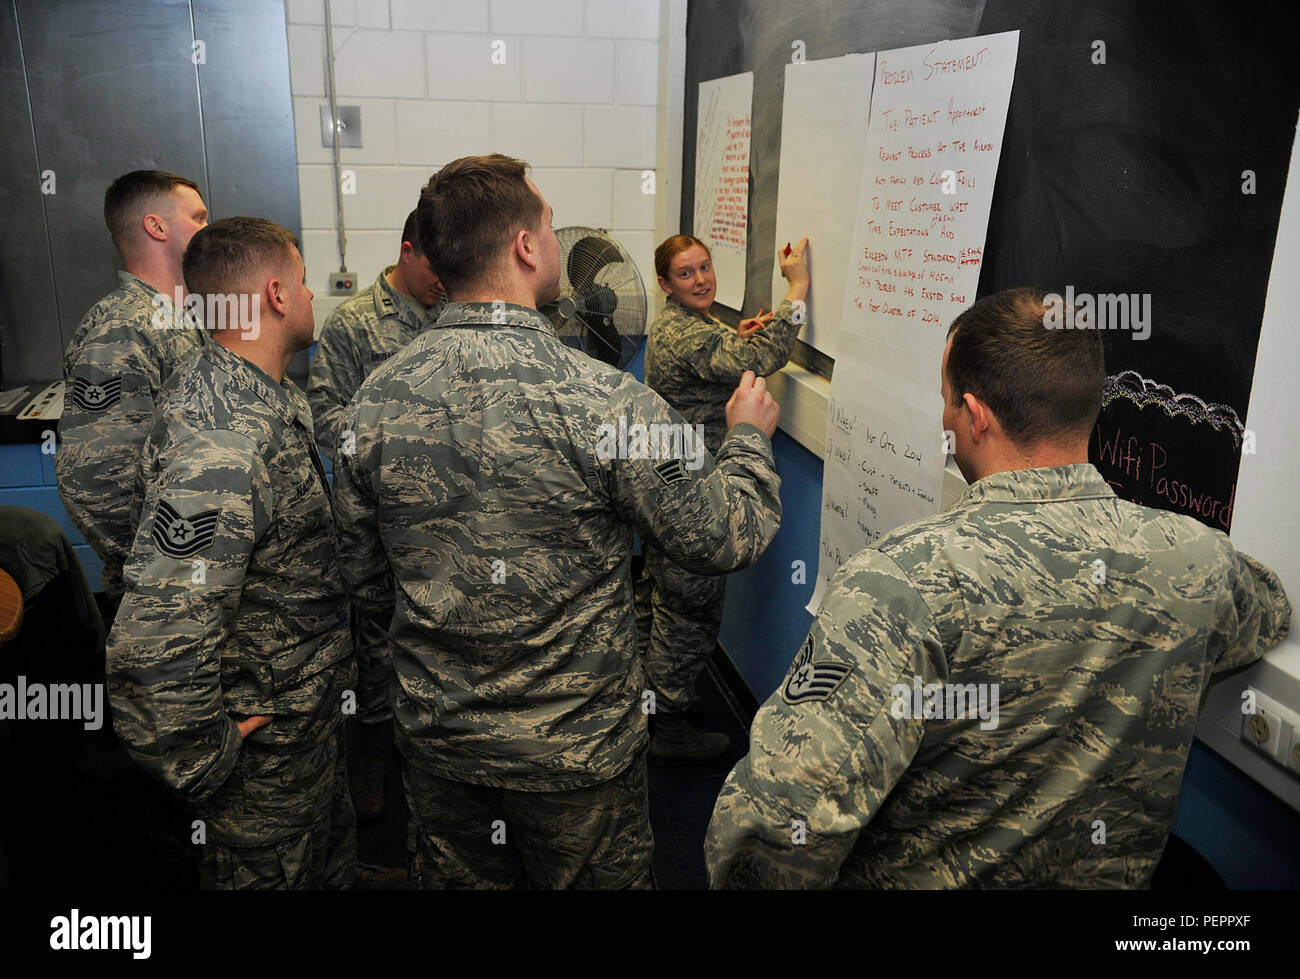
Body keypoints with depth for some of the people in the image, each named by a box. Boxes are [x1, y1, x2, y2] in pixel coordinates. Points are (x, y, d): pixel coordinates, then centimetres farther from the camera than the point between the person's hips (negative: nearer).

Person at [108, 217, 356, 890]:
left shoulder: (245, 392, 2)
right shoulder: (224, 451, -32)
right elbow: (151, 651, -37)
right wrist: (205, 762, -21)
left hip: (310, 717, 9)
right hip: (270, 754, -9)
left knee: (331, 863, 26)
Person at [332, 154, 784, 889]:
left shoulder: (374, 401, -9)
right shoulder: (604, 402, -25)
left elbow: (367, 581, 3)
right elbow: (727, 537, -14)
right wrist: (750, 436, 4)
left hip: (437, 738, 4)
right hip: (579, 747, -4)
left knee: (459, 878, 25)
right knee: (597, 877, 20)